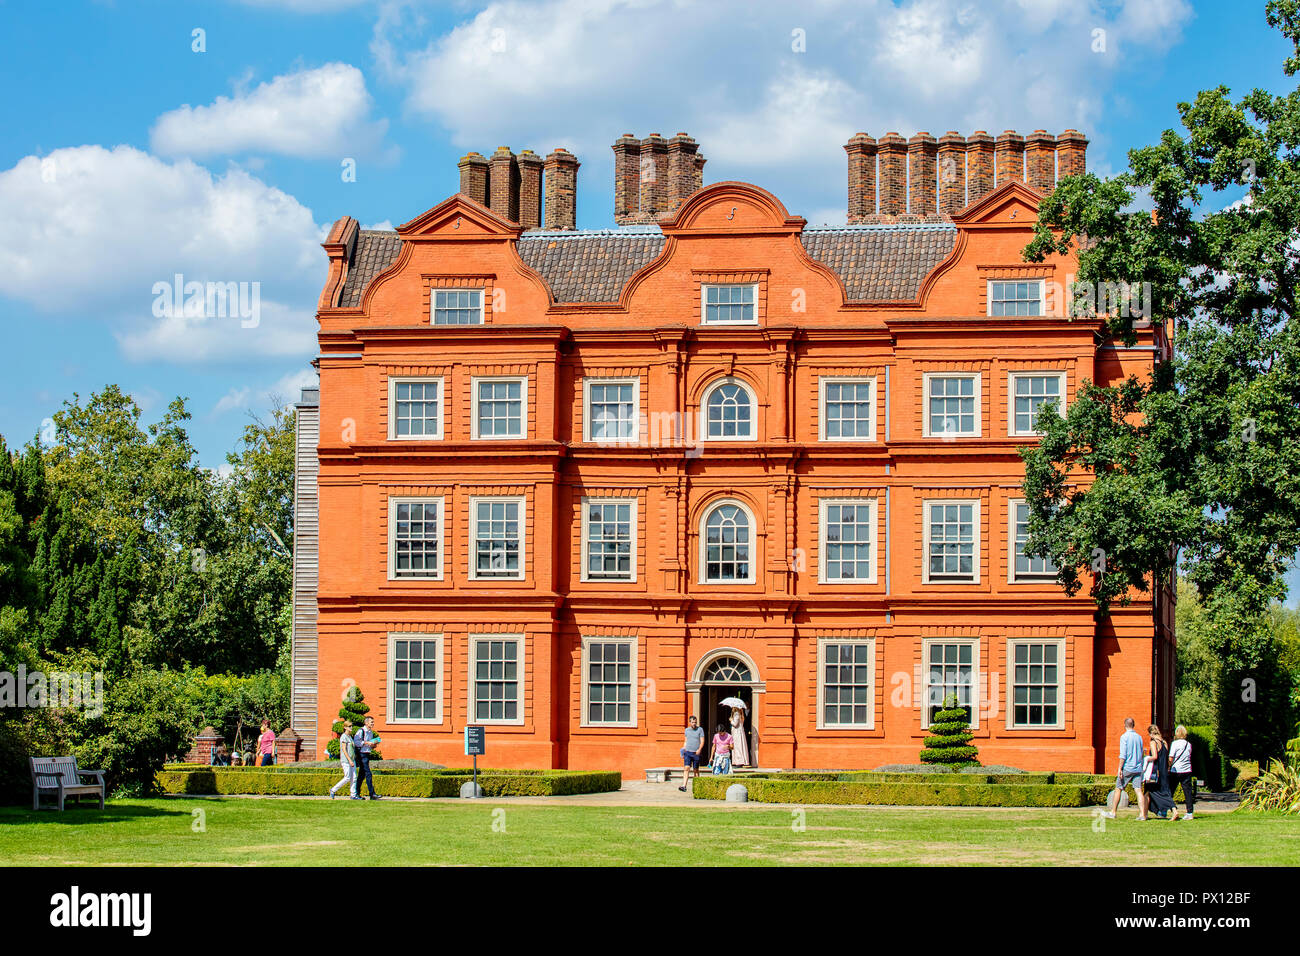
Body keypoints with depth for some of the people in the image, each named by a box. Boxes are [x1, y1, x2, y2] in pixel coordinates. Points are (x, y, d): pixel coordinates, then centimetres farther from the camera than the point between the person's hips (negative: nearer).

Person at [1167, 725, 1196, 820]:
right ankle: (1189, 813, 1)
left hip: (1175, 771, -3)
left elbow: (1170, 758, -12)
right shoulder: (1189, 744, 4)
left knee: (1170, 791, 6)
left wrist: (1169, 766, 2)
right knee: (1188, 792, 4)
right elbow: (1189, 757, 14)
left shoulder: (1175, 743, -9)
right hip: (1187, 771, 3)